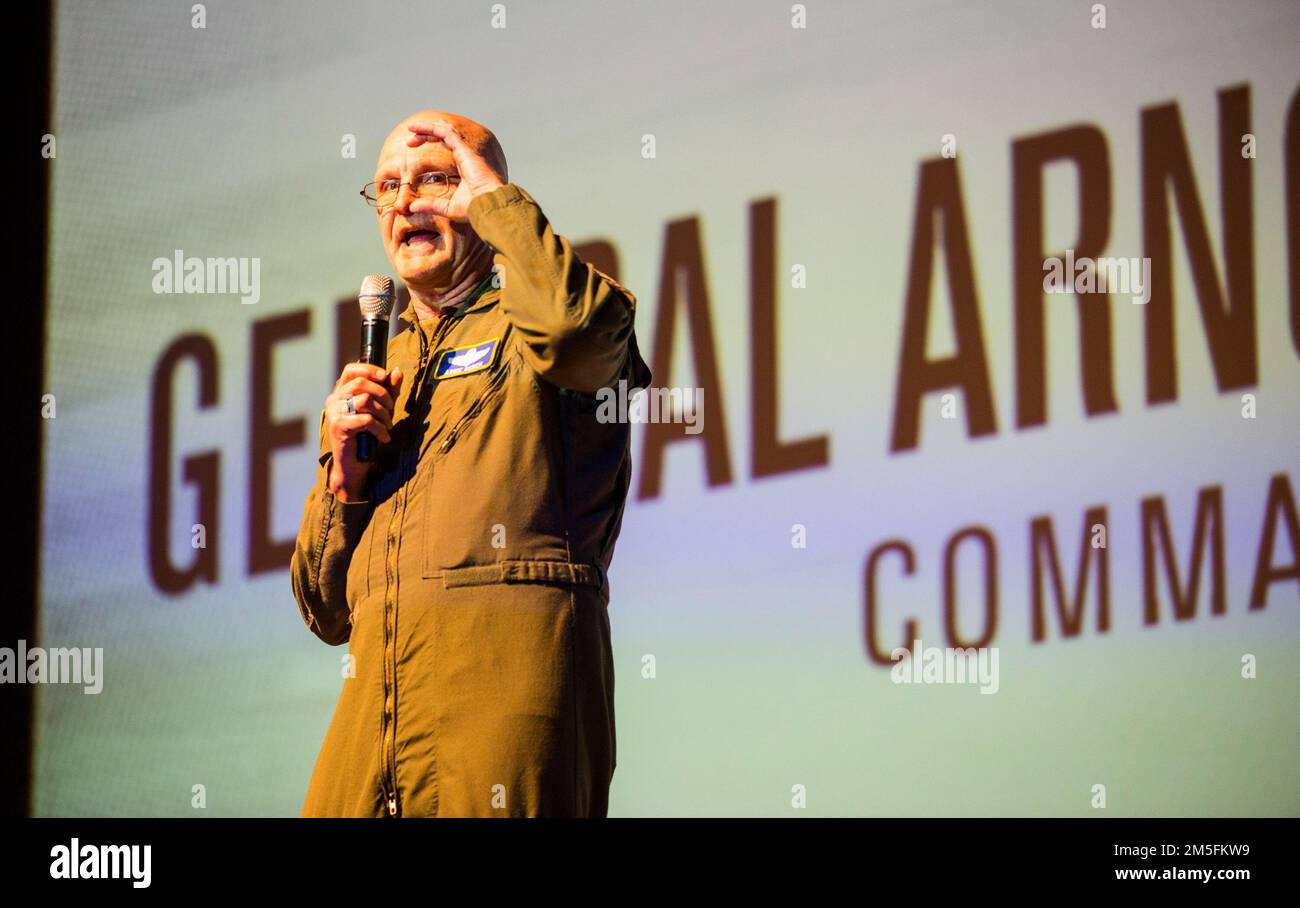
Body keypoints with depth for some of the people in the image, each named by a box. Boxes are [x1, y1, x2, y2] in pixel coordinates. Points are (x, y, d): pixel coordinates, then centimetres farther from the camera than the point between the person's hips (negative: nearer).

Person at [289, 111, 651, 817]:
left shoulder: (523, 320, 11)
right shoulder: (382, 369, 28)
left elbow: (575, 325, -20)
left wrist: (492, 194, -3)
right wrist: (342, 474, 4)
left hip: (511, 663, -5)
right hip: (375, 692, 6)